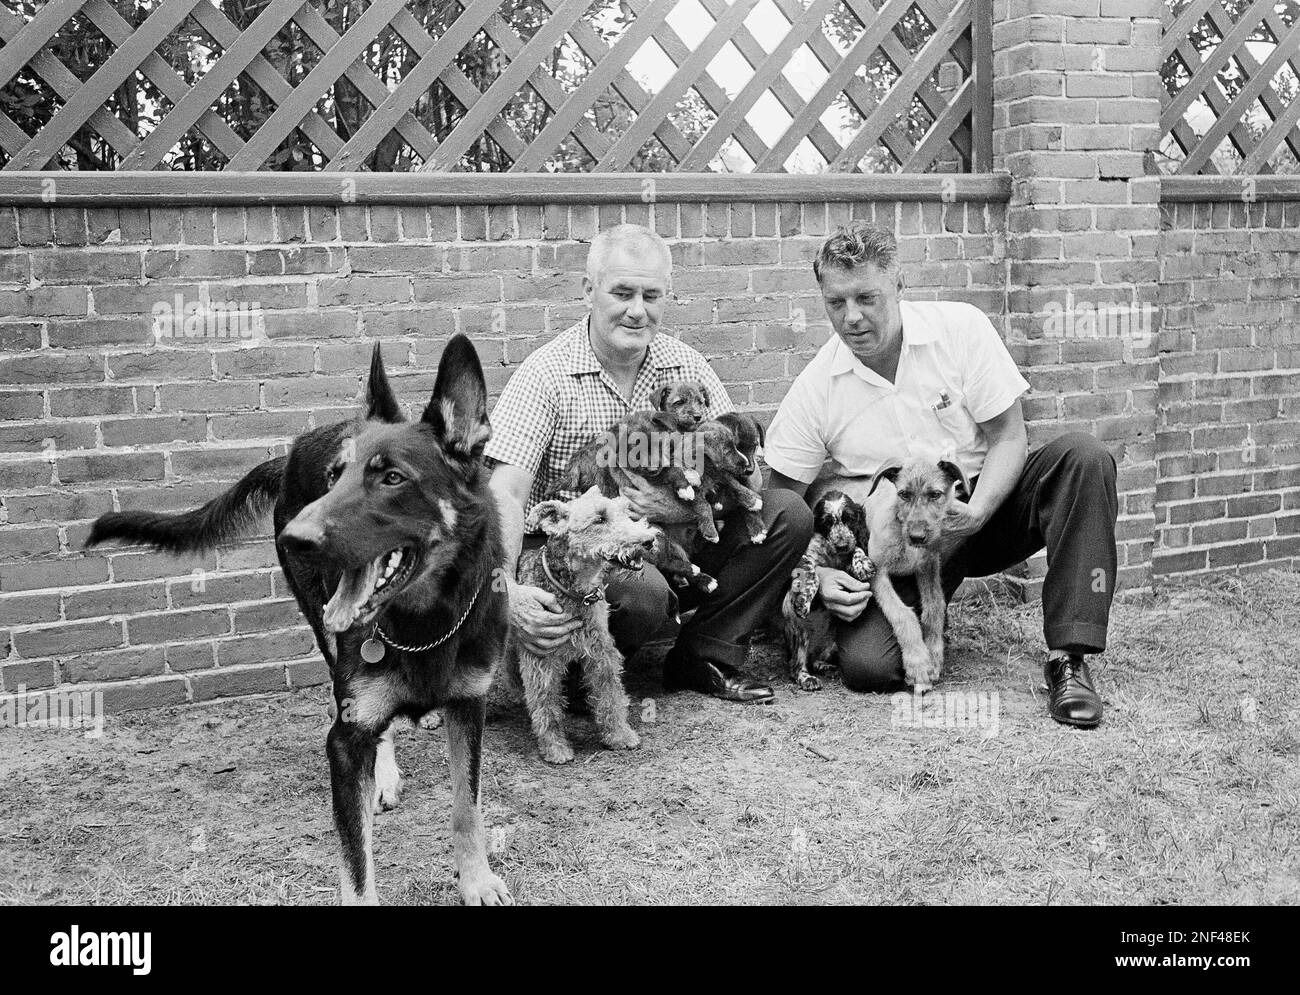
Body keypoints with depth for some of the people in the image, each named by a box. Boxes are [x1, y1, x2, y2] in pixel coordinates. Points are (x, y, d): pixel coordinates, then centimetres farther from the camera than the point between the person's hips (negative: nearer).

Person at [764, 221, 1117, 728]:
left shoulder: (959, 328, -10)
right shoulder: (813, 391, -9)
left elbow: (1008, 437, -6)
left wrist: (976, 512, -23)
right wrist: (817, 575, -20)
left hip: (985, 503, 1)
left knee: (1083, 457, -27)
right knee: (866, 665, -25)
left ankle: (1068, 658, -25)